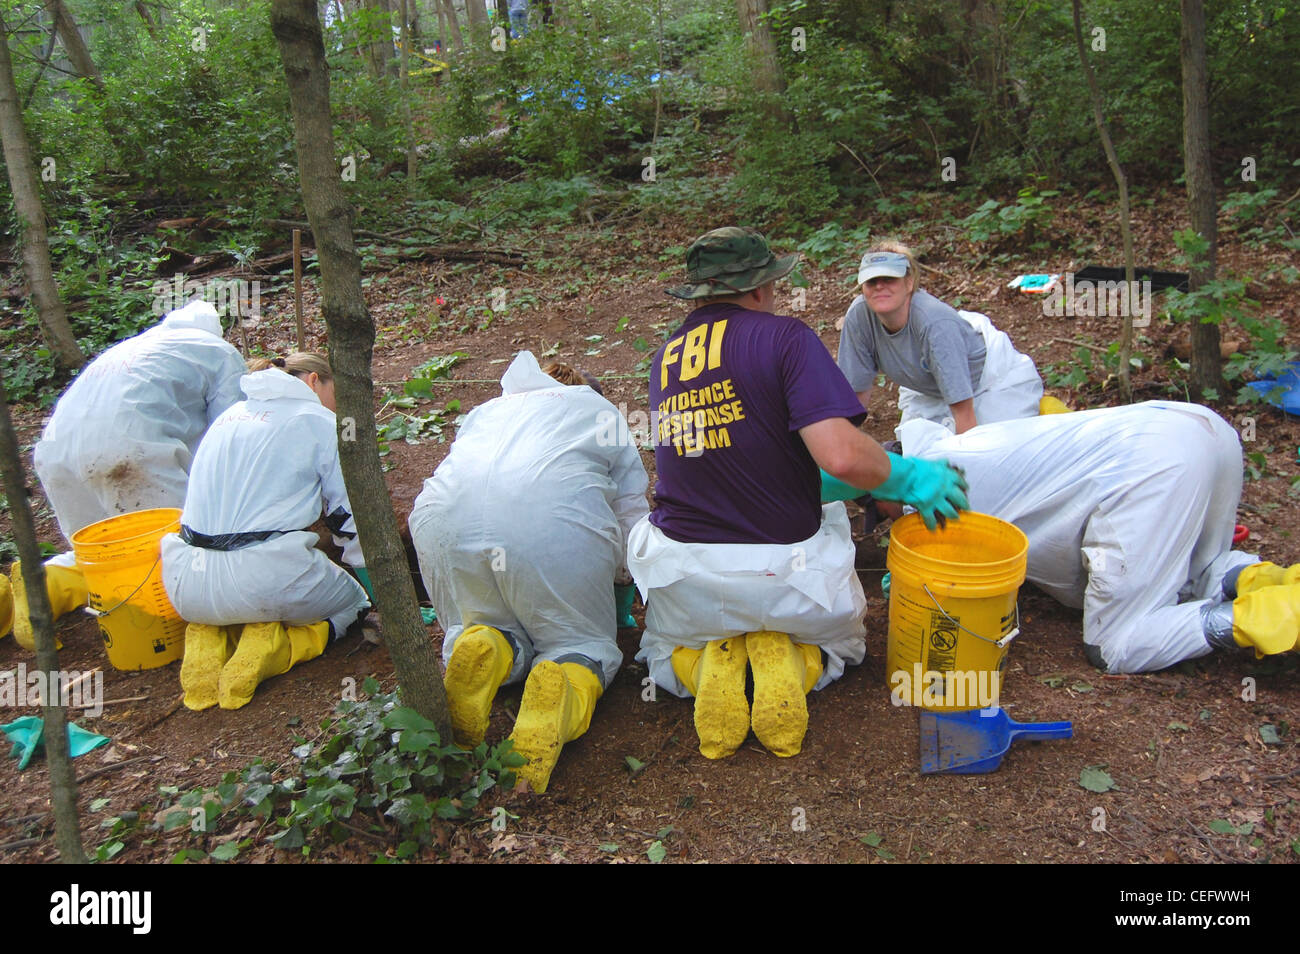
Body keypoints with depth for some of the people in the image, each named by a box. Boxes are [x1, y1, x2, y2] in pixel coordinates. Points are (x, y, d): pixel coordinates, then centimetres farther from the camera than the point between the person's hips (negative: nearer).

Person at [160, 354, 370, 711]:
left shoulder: (228, 417, 21)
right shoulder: (318, 422, 3)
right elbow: (350, 514, 4)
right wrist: (374, 587, 17)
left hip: (187, 588, 6)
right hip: (264, 579, -6)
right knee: (353, 600, 22)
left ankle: (207, 638, 7)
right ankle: (269, 647, -5)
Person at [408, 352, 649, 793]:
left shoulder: (484, 411, 40)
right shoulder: (601, 411, 32)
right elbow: (632, 519, 27)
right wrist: (616, 571, 49)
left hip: (442, 521, 3)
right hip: (556, 524, -2)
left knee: (470, 626, 26)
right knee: (584, 642, 16)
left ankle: (485, 649, -10)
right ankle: (561, 689, -19)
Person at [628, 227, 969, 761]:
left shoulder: (665, 358, 7)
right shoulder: (784, 337, -13)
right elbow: (841, 455, -27)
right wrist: (908, 478, -5)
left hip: (684, 571, 4)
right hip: (781, 568, -3)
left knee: (664, 655, 38)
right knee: (842, 641, 34)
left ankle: (707, 665, 1)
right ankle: (788, 664, -2)